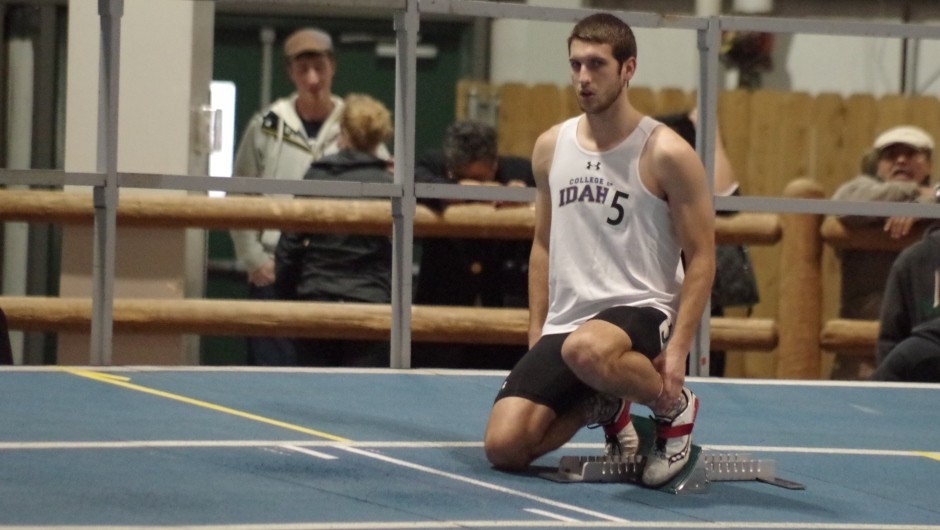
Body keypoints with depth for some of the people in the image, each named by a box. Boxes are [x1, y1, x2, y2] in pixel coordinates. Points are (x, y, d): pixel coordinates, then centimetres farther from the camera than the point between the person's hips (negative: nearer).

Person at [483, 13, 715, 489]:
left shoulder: (666, 154, -8)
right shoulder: (551, 147, 9)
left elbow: (701, 257, -7)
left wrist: (678, 349, -16)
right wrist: (536, 335, 11)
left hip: (641, 308, -6)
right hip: (565, 322, 6)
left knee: (586, 350, -42)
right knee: (503, 447, -10)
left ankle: (675, 405, -8)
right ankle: (605, 408, 21)